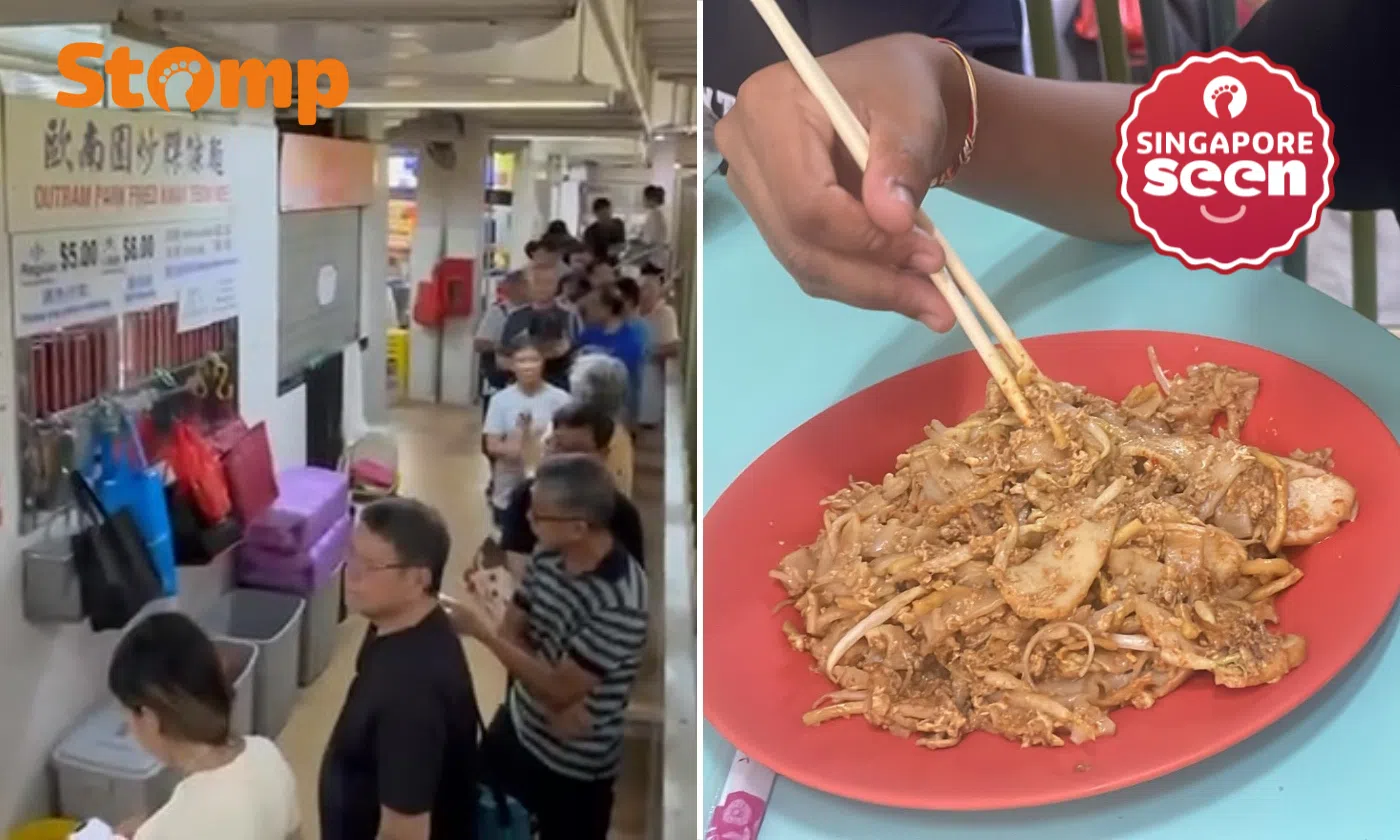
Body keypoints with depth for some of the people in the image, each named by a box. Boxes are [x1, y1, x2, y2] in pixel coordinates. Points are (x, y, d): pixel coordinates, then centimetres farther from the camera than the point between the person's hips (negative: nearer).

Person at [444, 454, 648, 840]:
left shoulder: (620, 600, -33)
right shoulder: (548, 555, -10)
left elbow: (561, 689, -28)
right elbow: (513, 630, -1)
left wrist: (483, 630, -25)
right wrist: (555, 703, -19)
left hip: (574, 766, -7)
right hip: (518, 725, 7)